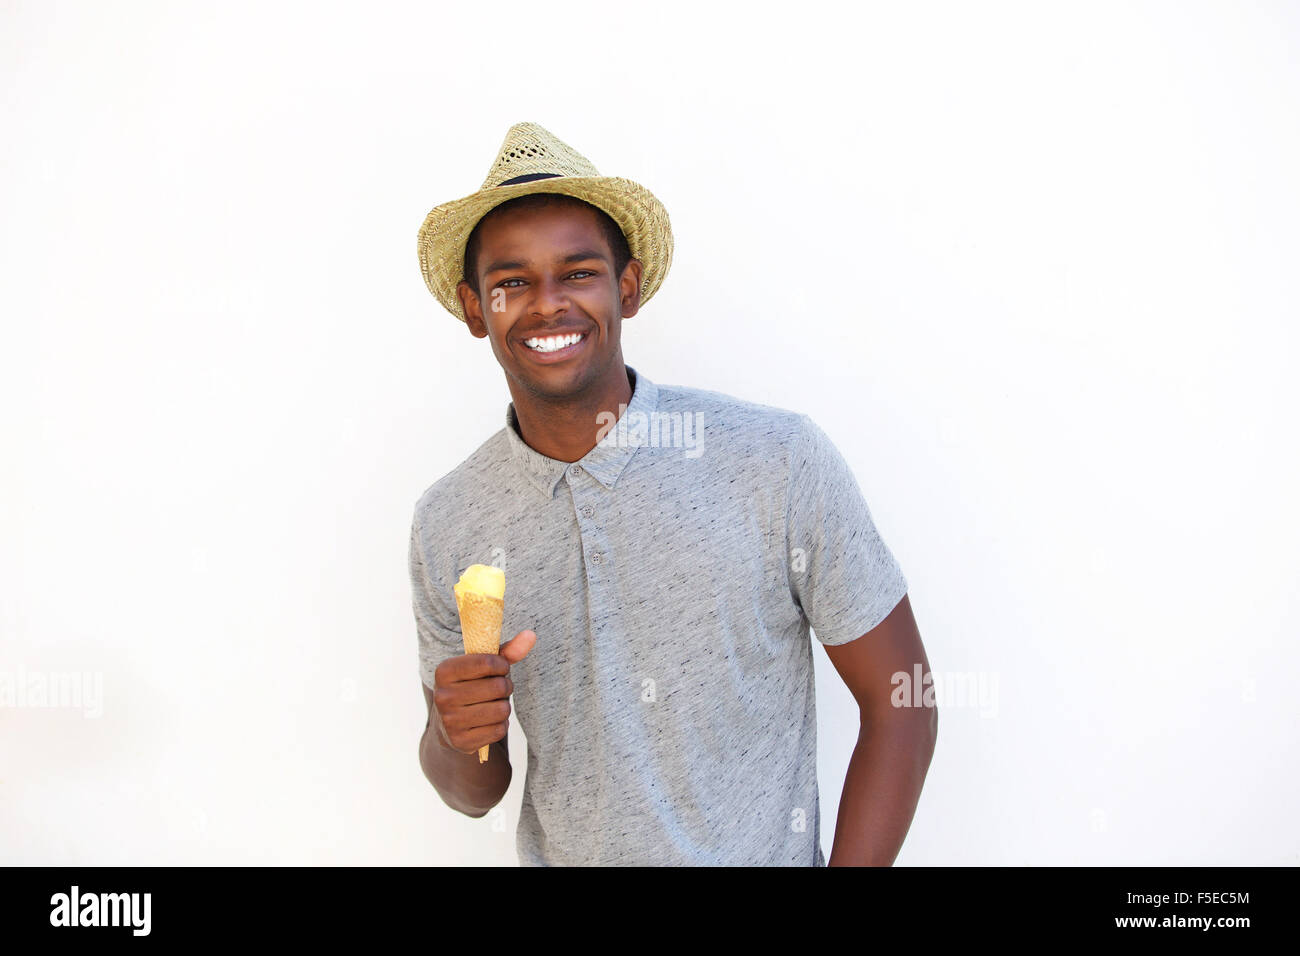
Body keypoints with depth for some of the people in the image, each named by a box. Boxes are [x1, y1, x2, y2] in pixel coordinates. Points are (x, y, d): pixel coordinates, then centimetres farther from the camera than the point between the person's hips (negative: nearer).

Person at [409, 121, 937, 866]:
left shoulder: (782, 462, -19)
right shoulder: (445, 525, -10)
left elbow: (900, 703, -10)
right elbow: (476, 793, 0)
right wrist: (455, 740, -21)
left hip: (766, 855, -2)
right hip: (559, 856, 3)